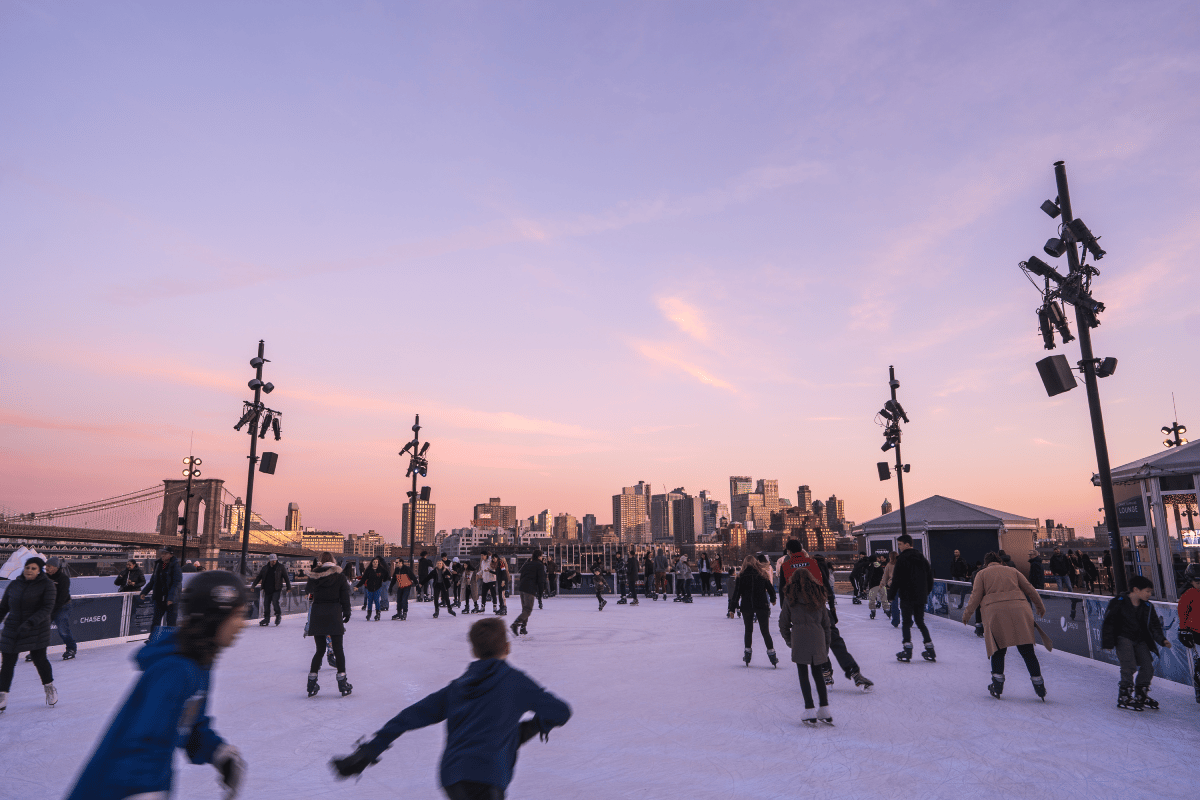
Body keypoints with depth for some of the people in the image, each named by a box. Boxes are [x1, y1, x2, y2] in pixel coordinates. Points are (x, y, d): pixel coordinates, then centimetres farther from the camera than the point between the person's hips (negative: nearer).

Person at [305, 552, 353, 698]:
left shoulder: (314, 575, 3)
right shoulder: (339, 575, -2)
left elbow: (307, 590, 21)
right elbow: (345, 595, -2)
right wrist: (346, 612, 8)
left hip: (317, 613, 2)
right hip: (334, 612, -2)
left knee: (320, 649, 12)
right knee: (338, 649, 4)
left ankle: (312, 683, 10)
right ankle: (342, 683, 2)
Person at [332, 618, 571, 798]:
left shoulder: (457, 687, 17)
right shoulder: (515, 681, 3)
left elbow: (412, 716, 12)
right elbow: (561, 712, 6)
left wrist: (367, 751, 14)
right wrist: (540, 723, 26)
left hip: (451, 778, 7)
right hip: (484, 780, -7)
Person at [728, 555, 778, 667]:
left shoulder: (741, 577, -2)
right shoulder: (762, 575, 1)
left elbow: (736, 594, -3)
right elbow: (771, 589, 7)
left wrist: (732, 609, 2)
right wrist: (773, 599, 27)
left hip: (746, 607, 0)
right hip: (762, 606, 0)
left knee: (748, 630, 14)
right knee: (765, 631, 8)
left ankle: (748, 652, 14)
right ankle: (771, 653, 4)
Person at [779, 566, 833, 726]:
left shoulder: (790, 598, 1)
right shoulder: (819, 597, 8)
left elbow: (784, 622, 4)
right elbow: (826, 623, 12)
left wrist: (788, 639, 19)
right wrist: (826, 645, 20)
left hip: (799, 638, -3)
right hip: (817, 637, 3)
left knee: (803, 674, 6)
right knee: (817, 673, 15)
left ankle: (810, 711, 3)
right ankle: (825, 711, 15)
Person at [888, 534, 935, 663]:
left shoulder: (902, 558, -12)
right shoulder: (921, 557, 9)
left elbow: (897, 579, -14)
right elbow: (929, 576, 17)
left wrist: (891, 595, -8)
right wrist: (926, 592, 25)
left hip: (907, 596, -6)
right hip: (920, 597, 7)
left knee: (906, 622, -1)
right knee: (920, 622, 16)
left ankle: (907, 651, -7)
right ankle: (930, 651, 14)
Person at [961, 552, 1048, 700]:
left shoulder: (982, 574, 14)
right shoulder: (1013, 571, 21)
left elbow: (975, 597, 5)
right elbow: (1030, 589, 21)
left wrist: (966, 614, 13)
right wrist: (1040, 606, 35)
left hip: (995, 612, -2)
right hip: (1019, 610, 2)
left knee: (998, 650, 8)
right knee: (1026, 650, 6)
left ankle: (998, 683, 3)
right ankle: (1038, 683, 3)